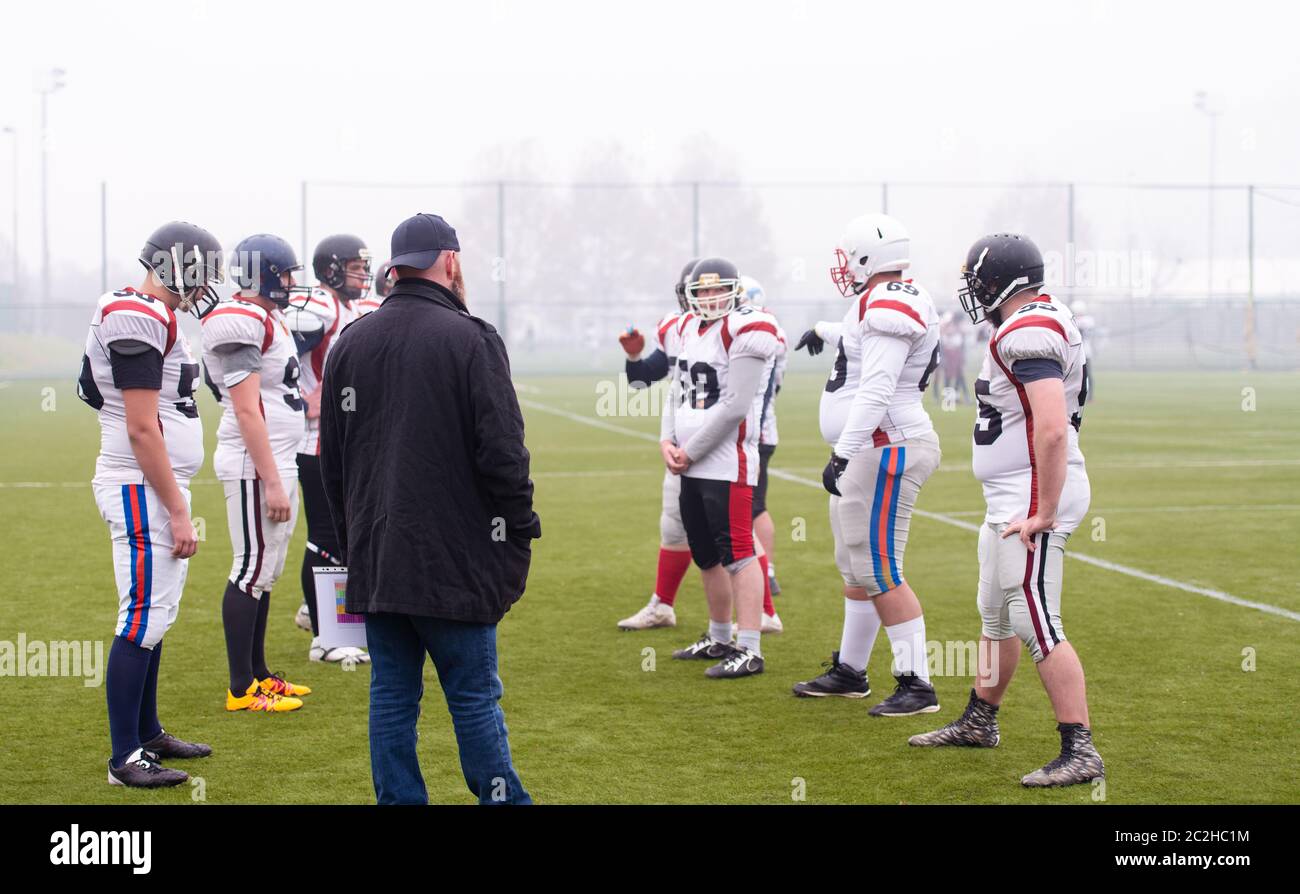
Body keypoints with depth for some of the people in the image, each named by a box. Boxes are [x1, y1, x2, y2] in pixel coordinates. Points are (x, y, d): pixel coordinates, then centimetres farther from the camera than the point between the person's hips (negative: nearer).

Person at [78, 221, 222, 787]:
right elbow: (142, 428, -21)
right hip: (144, 489, -10)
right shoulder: (138, 319, -18)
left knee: (156, 613, 16)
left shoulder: (152, 316, 14)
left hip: (158, 487, 10)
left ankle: (148, 733, 26)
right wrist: (177, 512, -19)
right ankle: (125, 758, -2)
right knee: (143, 621, -7)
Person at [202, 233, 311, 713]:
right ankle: (241, 689, 0)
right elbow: (247, 409, -20)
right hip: (255, 466, -10)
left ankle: (258, 673, 23)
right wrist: (272, 481, -22)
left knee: (267, 570, 15)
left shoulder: (268, 319, 16)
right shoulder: (240, 323, -16)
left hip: (279, 461, 10)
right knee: (252, 571, -5)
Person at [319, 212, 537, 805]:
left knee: (392, 696, 9)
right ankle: (500, 796, 7)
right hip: (455, 558, -5)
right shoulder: (469, 339, -10)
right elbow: (502, 450, -12)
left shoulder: (351, 342, 8)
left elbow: (331, 459, 14)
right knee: (474, 697, 1)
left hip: (375, 558, 5)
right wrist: (520, 528, 1)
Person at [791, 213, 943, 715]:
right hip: (868, 452, 11)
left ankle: (917, 686, -6)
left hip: (886, 452, -11)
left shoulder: (887, 306, -20)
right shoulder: (884, 303, 12)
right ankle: (849, 671, 30)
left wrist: (843, 453, -30)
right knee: (854, 566, 18)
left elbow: (875, 392, -27)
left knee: (879, 572, -9)